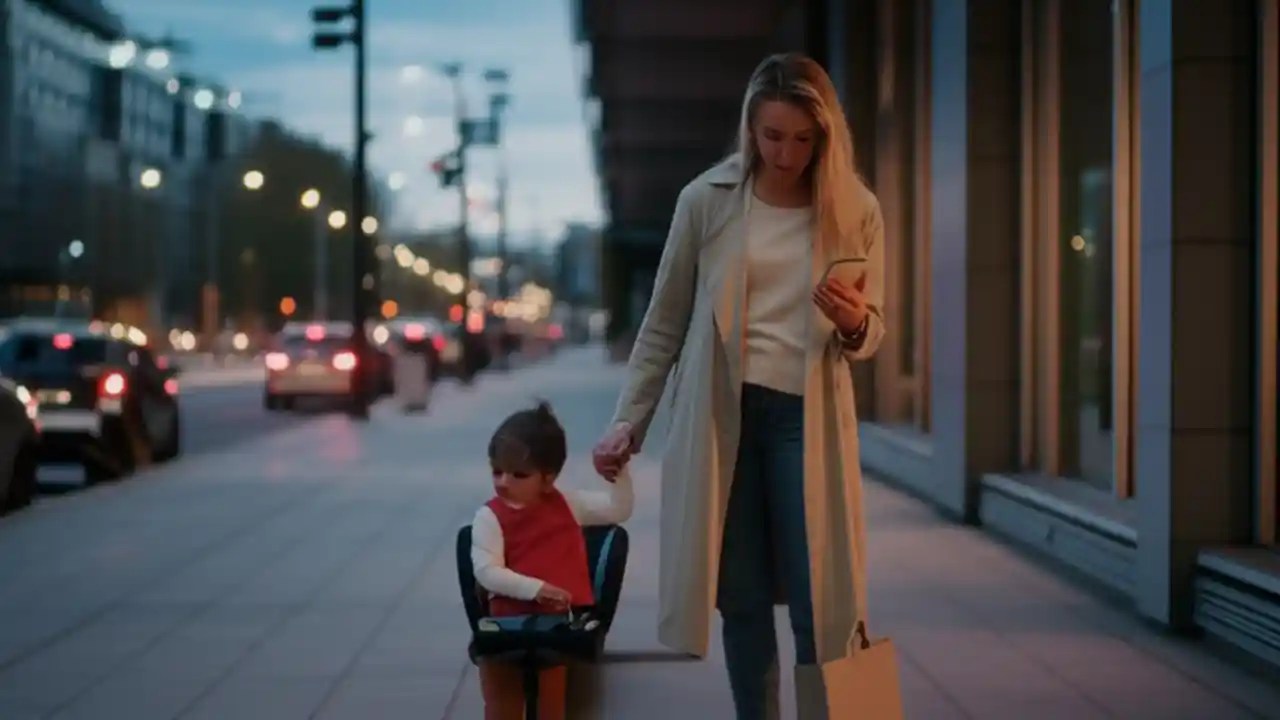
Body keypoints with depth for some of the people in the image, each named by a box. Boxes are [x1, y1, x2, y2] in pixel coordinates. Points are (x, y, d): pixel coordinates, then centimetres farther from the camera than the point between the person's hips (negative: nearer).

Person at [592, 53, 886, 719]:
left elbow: (872, 333, 9)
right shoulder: (706, 199, -1)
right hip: (720, 412, 0)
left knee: (818, 604, -2)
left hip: (808, 416, 0)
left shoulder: (856, 212, 1)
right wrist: (629, 421, 2)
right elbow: (665, 323, 6)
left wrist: (854, 325, -15)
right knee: (742, 599, 6)